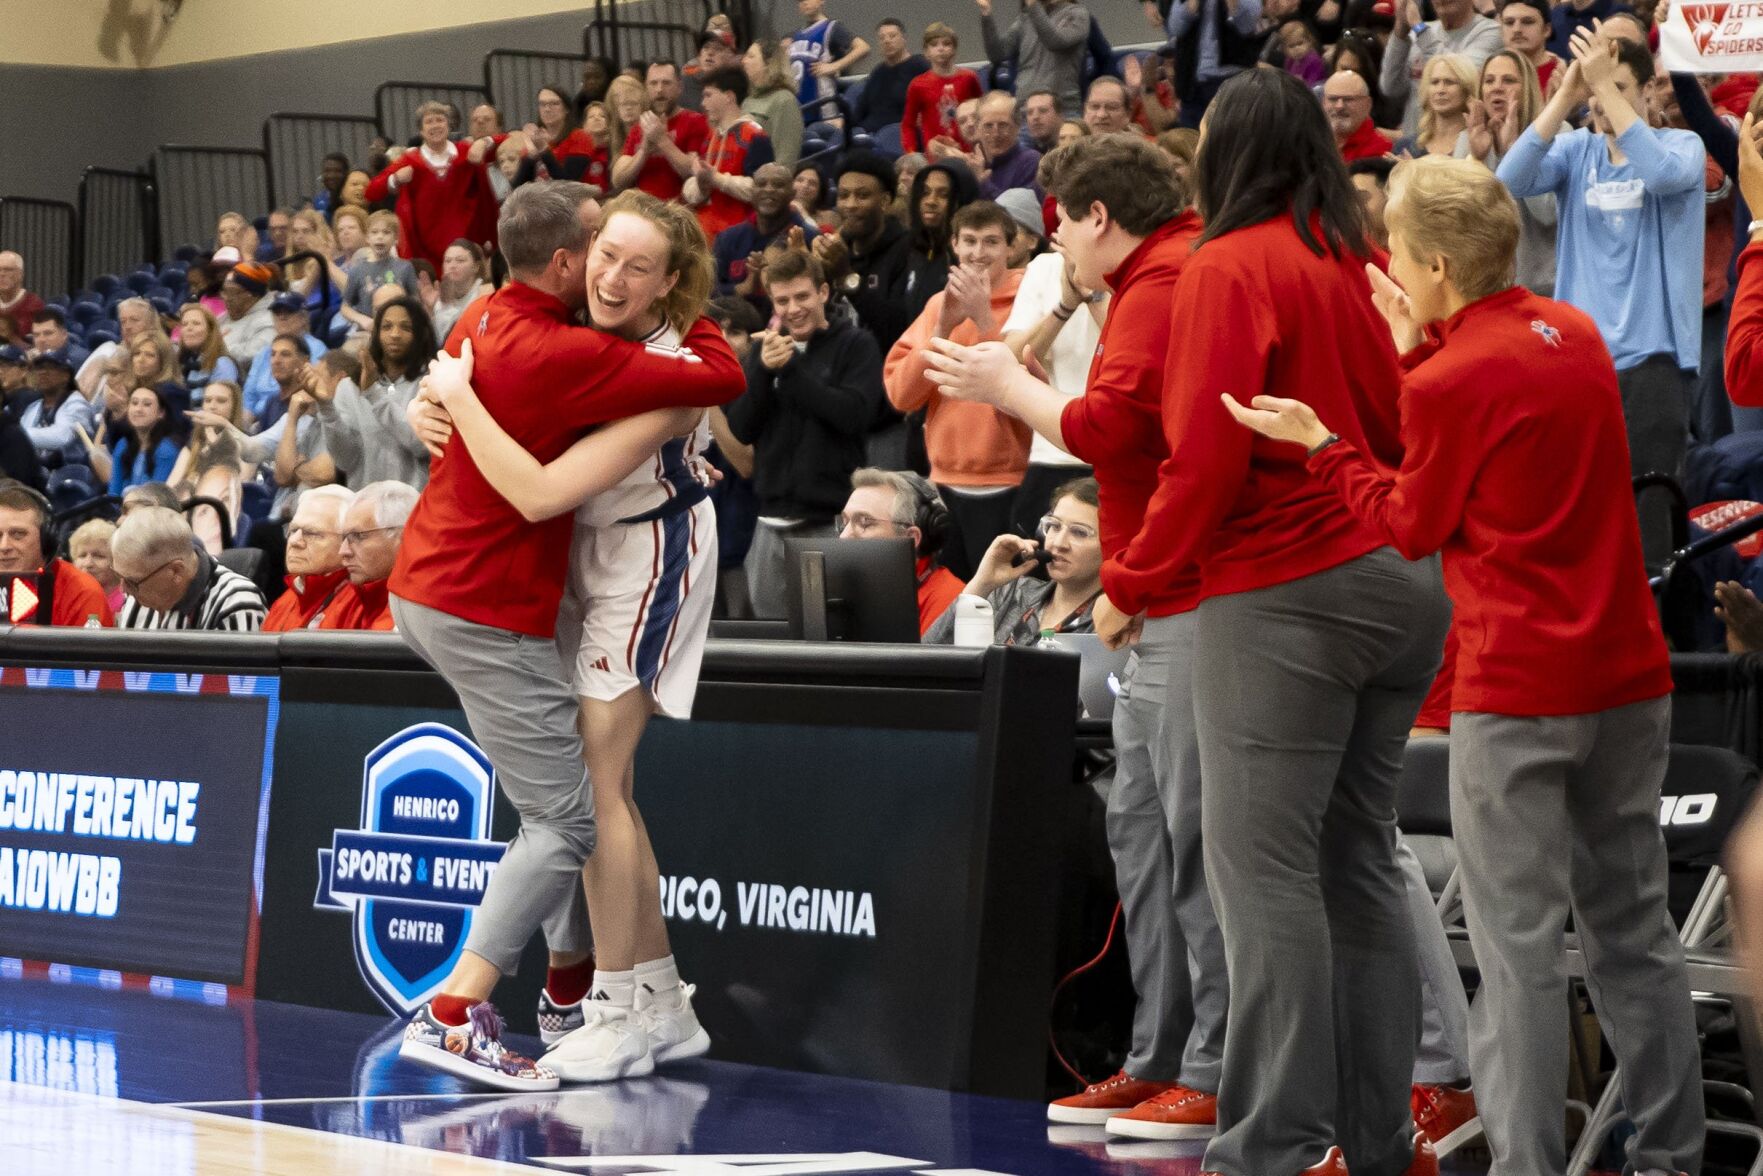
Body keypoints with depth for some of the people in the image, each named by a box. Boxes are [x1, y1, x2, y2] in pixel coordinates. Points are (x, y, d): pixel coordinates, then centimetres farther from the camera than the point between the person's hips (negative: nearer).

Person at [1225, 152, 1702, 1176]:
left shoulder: (1448, 383, -14)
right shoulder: (1575, 335, 6)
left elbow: (1413, 527, -2)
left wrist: (1321, 444, 8)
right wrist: (1426, 347, 19)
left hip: (1518, 691, -7)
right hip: (1630, 670, 7)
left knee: (1519, 939, -2)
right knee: (1633, 921, 13)